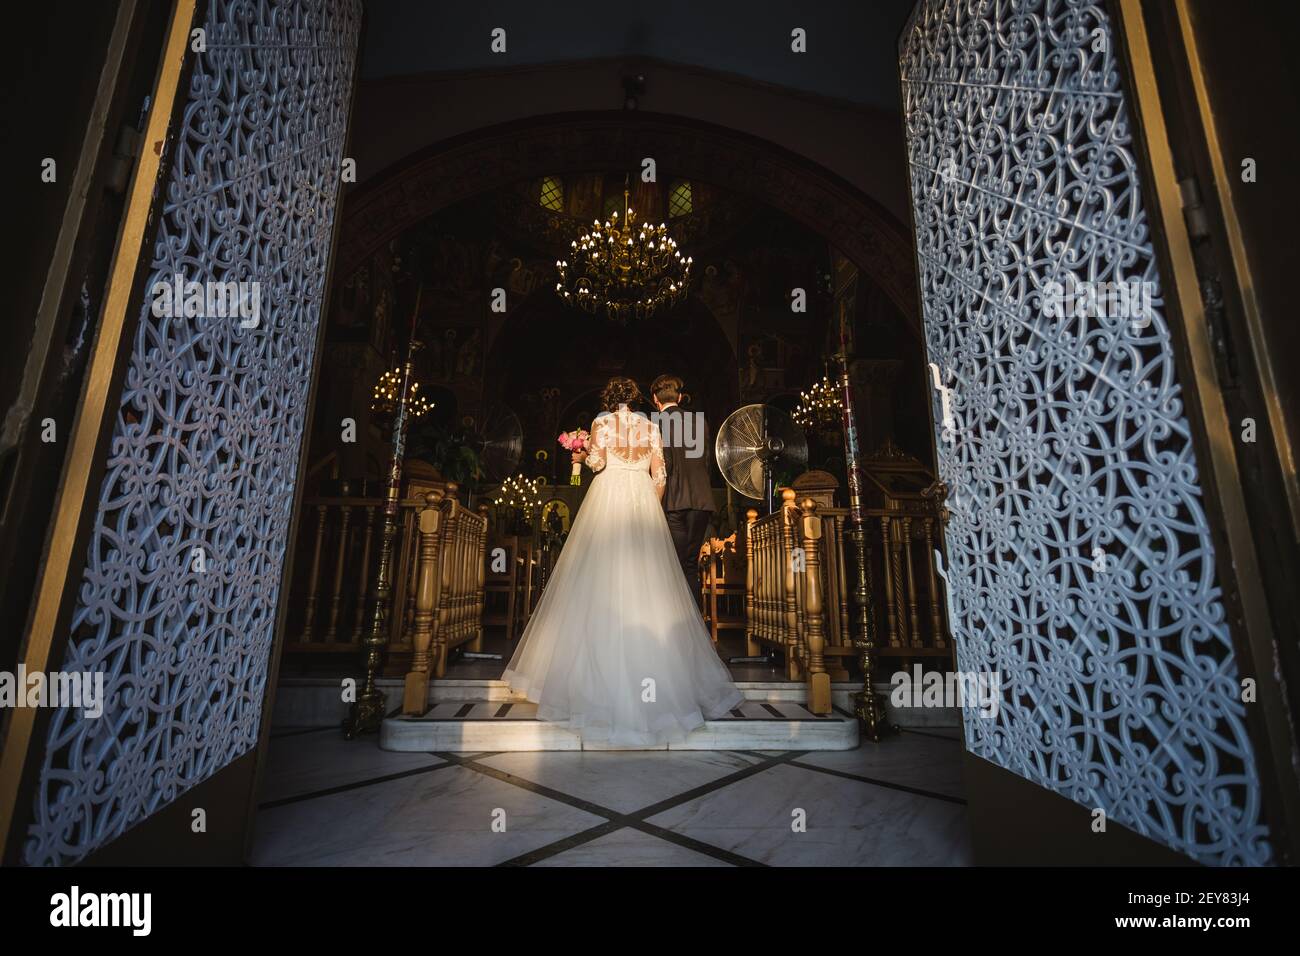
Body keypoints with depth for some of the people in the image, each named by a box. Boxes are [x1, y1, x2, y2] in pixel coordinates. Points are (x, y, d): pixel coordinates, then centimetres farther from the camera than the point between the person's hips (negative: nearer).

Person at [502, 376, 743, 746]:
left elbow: (596, 462, -9)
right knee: (644, 583, 5)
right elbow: (659, 474, 7)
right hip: (643, 500, 3)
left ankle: (600, 673, 5)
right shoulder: (651, 427, 11)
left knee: (603, 581, 0)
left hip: (608, 497, -2)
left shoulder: (602, 422, 3)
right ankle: (654, 669, 10)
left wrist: (582, 456, 12)